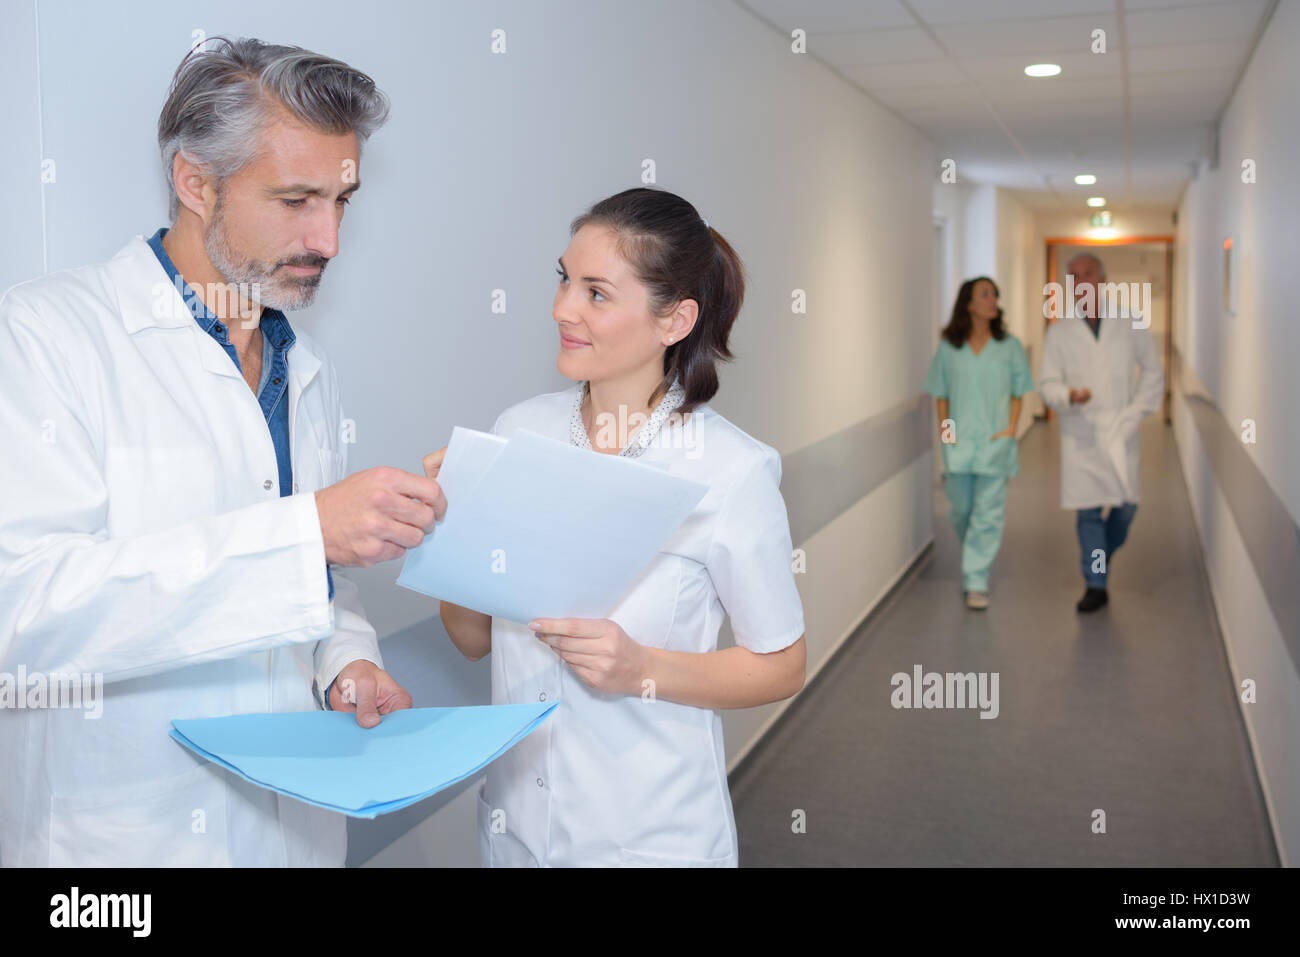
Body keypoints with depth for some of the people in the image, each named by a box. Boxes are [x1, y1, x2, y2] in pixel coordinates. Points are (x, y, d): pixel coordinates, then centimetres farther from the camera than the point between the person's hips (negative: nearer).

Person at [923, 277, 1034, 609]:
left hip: (995, 444, -1)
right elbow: (941, 395, 9)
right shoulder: (949, 349, 3)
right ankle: (972, 563, 36)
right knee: (961, 510, 9)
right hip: (959, 444, 1)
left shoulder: (1010, 347, 2)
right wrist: (945, 432, -1)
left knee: (988, 514, -4)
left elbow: (1018, 394, 6)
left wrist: (1010, 429, -5)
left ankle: (976, 583, 0)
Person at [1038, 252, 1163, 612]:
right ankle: (1095, 585, 7)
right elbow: (1047, 382, 3)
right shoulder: (1059, 331, 5)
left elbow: (1153, 371, 13)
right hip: (1080, 432, -1)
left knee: (1126, 504, -2)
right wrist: (1069, 395, -18)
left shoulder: (1130, 324, 6)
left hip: (1120, 430, 1)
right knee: (1087, 509, -2)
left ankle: (1102, 555, 28)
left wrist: (1136, 413, 2)